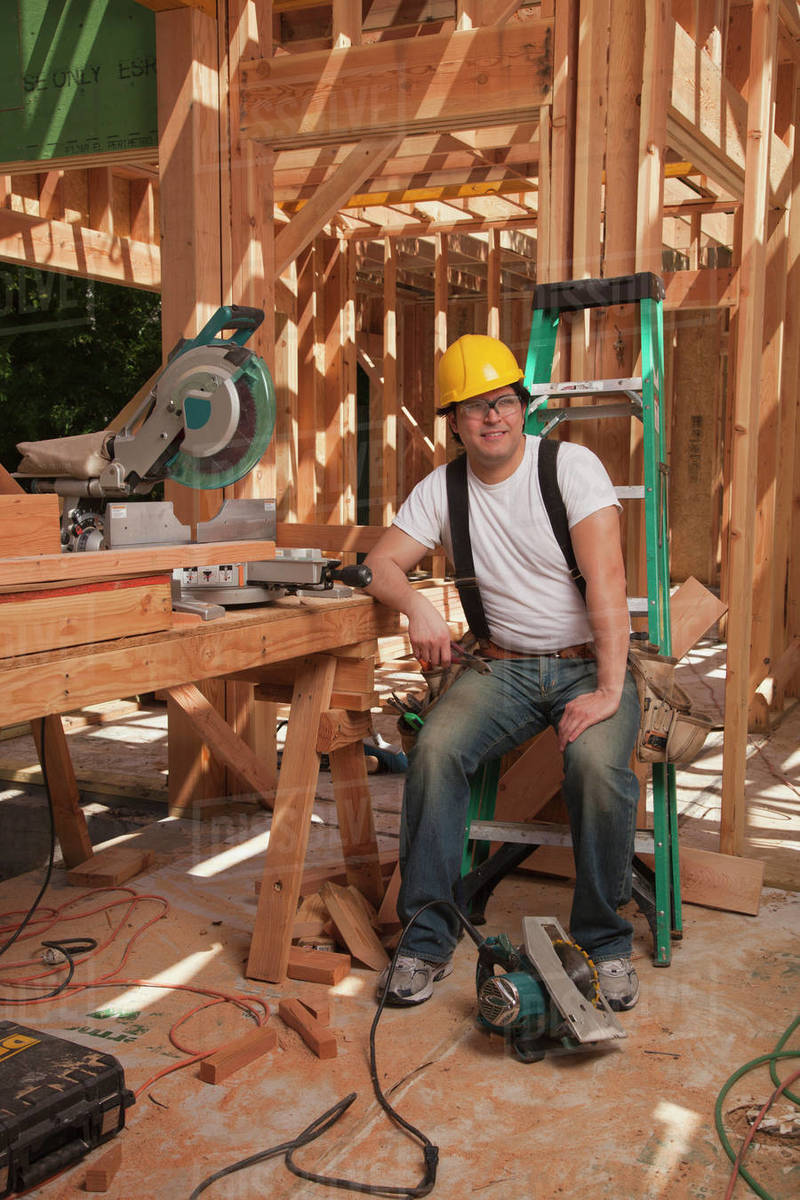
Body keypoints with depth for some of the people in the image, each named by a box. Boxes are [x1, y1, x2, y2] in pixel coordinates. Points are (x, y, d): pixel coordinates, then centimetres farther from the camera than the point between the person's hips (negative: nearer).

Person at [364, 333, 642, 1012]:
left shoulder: (571, 465, -8)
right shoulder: (441, 490, 5)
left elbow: (606, 581, -17)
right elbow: (379, 564, 3)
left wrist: (609, 692, -25)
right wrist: (418, 607, -20)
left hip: (589, 663, -3)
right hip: (506, 668, 3)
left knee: (597, 761, -33)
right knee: (436, 747, -26)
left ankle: (606, 944, -10)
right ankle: (428, 939, -12)